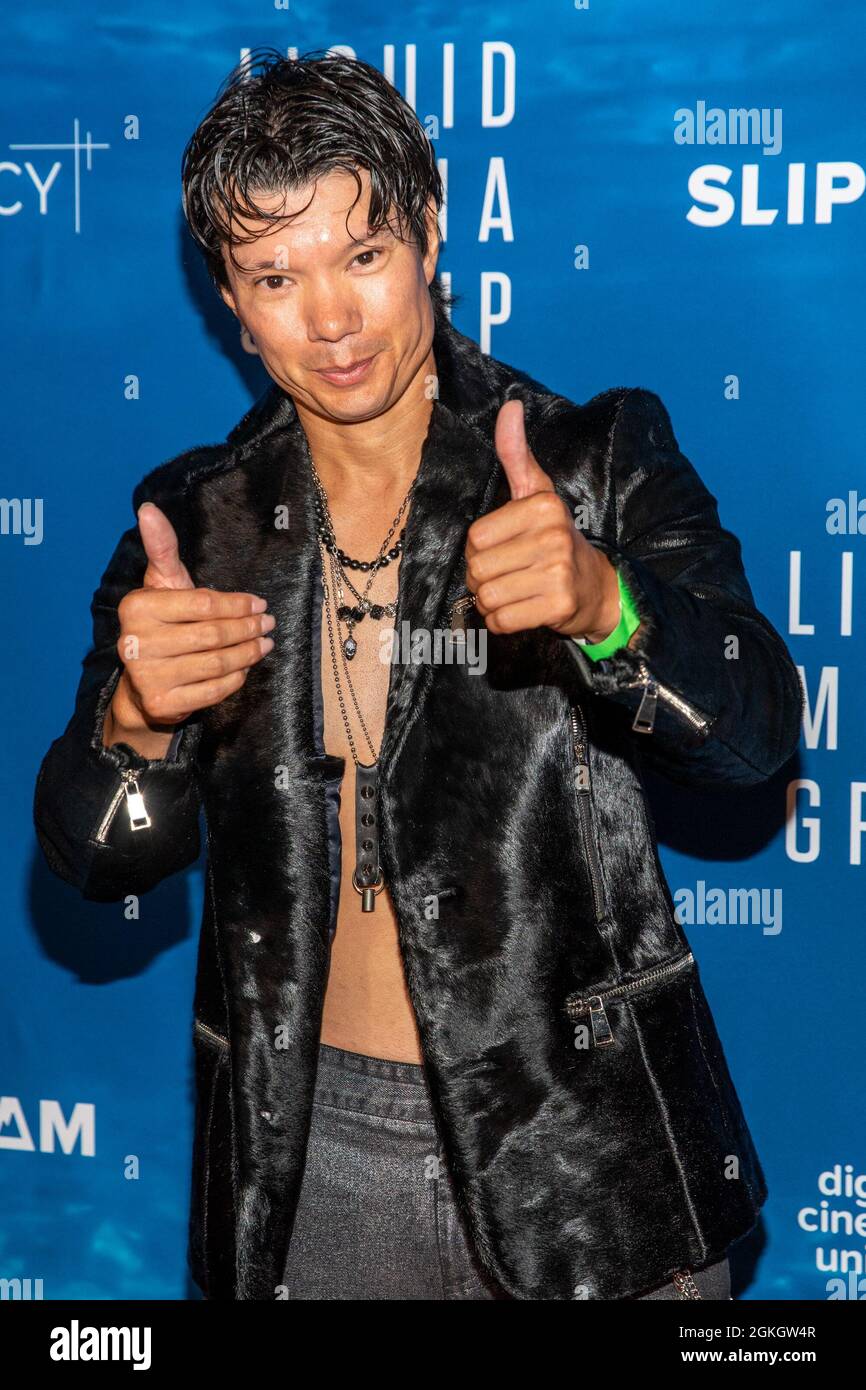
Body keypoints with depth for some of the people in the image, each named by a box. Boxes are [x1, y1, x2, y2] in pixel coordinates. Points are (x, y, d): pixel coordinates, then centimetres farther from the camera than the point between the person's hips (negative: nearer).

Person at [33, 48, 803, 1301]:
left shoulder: (600, 462, -4)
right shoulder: (201, 520, 3)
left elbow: (756, 732, -13)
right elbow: (97, 859, 0)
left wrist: (603, 607, -34)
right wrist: (136, 722, -23)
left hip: (585, 1143, -2)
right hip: (313, 1142, 3)